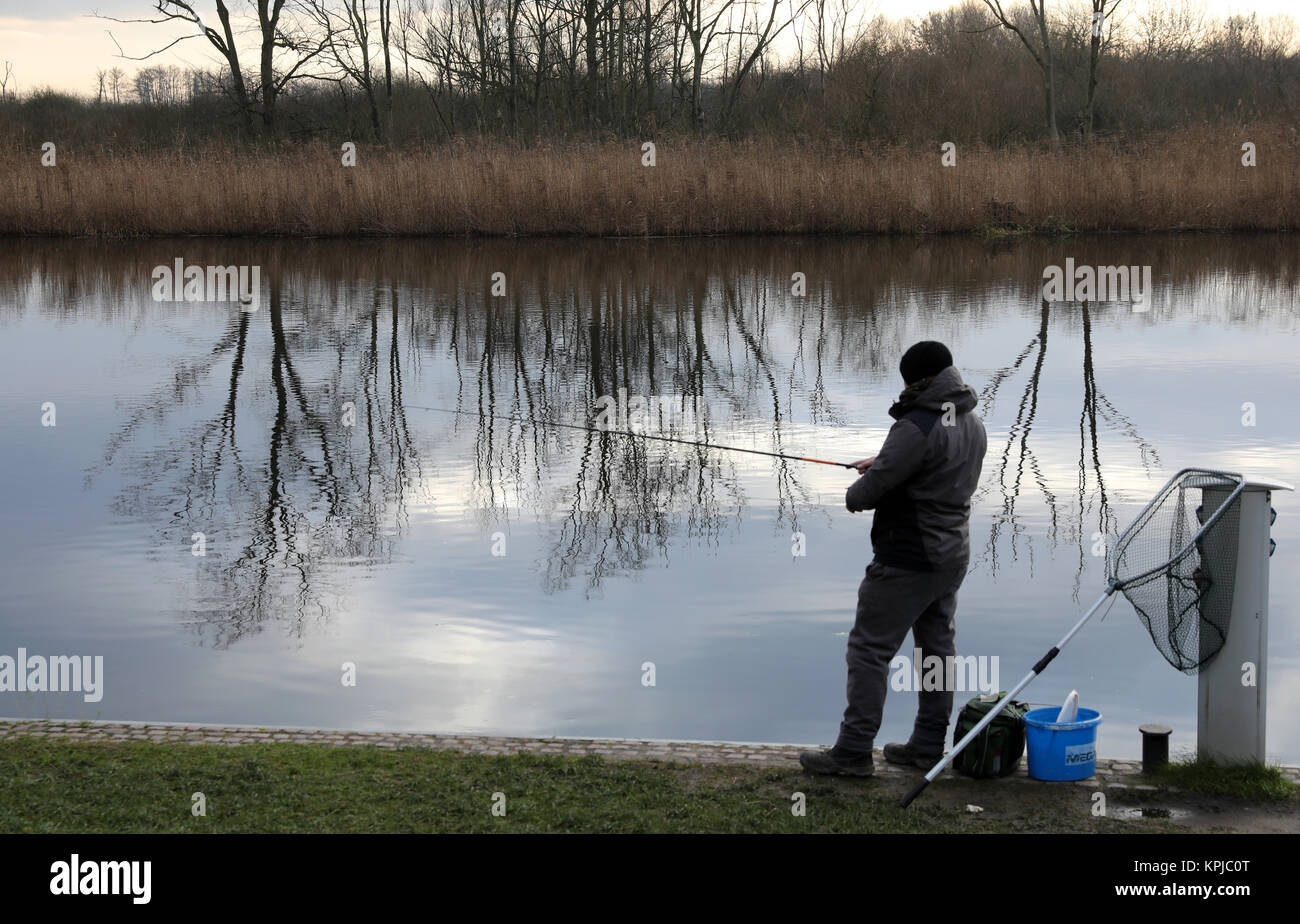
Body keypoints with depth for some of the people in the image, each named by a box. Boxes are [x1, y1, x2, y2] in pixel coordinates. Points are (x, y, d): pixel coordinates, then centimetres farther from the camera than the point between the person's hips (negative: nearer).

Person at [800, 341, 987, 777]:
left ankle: (853, 751, 1)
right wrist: (882, 461, 23)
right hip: (953, 556, 9)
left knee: (870, 649, -2)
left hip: (907, 561, -9)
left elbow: (872, 489, -21)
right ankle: (928, 745, 22)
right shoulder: (974, 426, 7)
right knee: (937, 647, 15)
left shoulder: (917, 428, -23)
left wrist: (854, 496, 1)